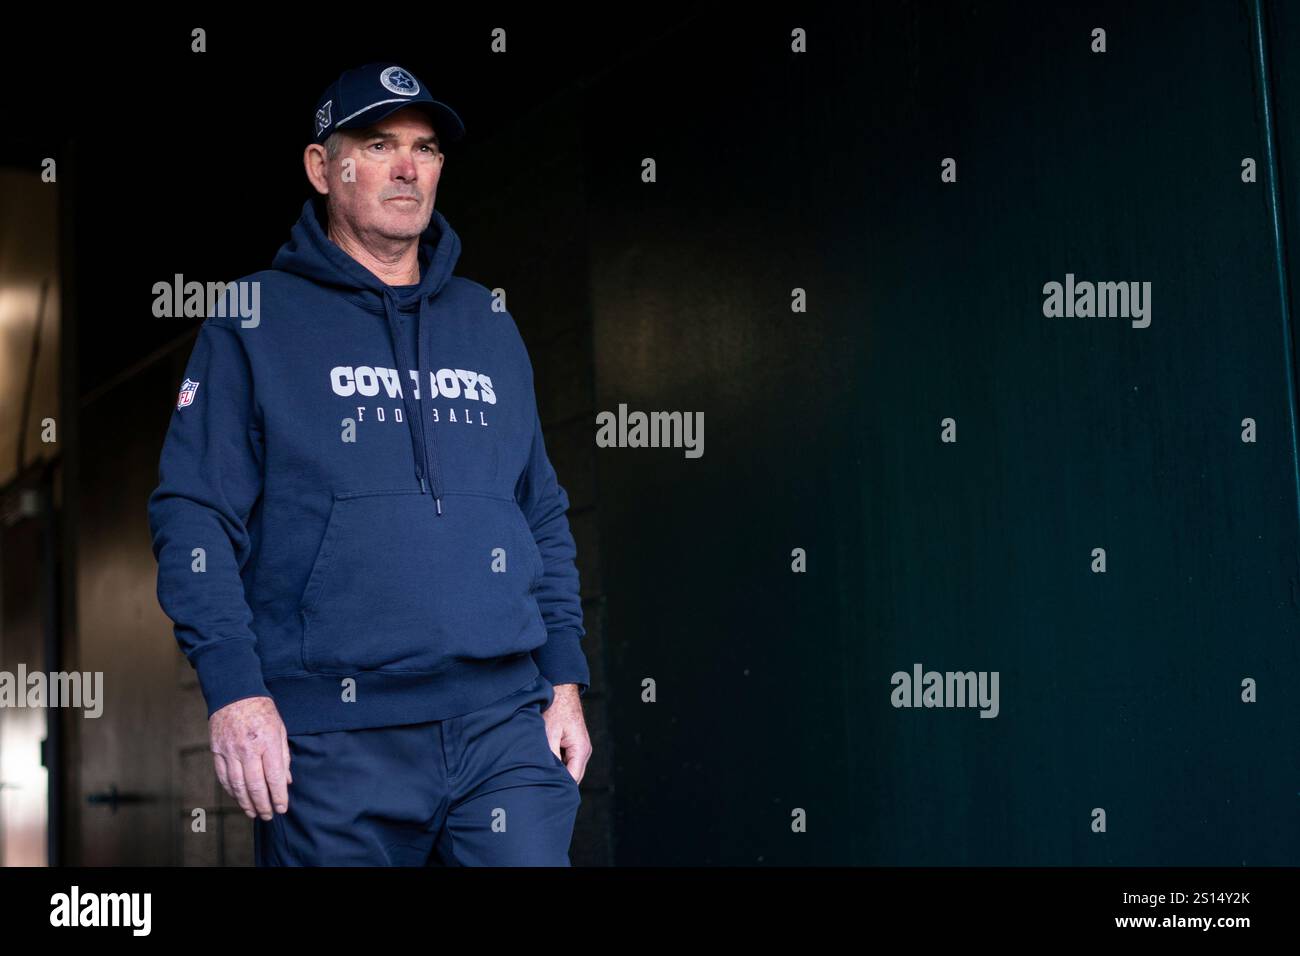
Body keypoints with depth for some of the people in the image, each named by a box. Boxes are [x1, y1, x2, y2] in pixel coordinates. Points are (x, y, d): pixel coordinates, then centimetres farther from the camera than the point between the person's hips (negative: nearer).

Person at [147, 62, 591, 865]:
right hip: (332, 740, -3)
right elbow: (194, 518, -3)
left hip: (505, 724, 4)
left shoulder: (488, 325, 17)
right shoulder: (258, 322, 3)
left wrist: (566, 680, 11)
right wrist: (235, 689, -13)